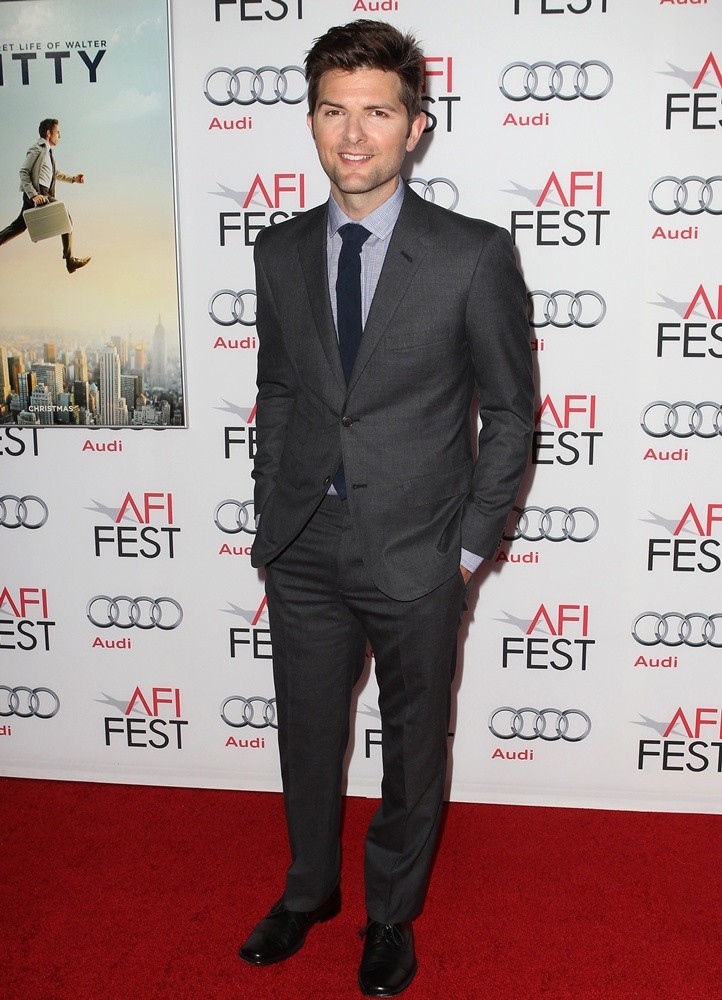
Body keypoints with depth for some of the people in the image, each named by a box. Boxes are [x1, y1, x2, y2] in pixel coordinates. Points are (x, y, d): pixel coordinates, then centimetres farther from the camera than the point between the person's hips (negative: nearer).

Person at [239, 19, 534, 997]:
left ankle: (391, 914, 41)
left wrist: (472, 543, -7)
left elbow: (510, 411, -5)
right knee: (307, 734, 19)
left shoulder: (475, 255, -10)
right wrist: (272, 516, 8)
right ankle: (309, 890, 46)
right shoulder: (281, 250, 3)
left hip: (417, 553, -3)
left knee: (414, 745, 15)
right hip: (304, 550, 4)